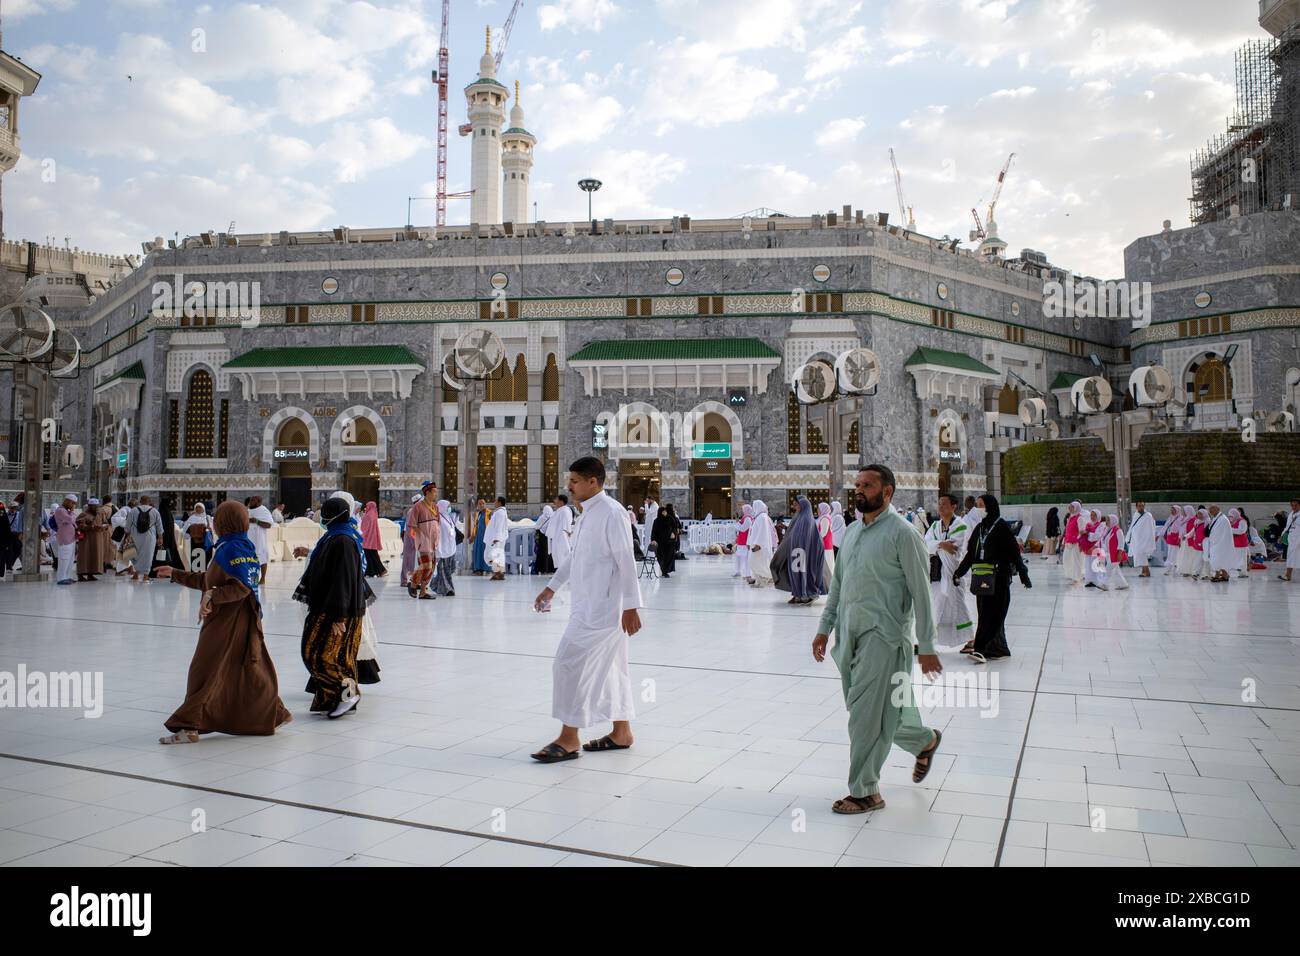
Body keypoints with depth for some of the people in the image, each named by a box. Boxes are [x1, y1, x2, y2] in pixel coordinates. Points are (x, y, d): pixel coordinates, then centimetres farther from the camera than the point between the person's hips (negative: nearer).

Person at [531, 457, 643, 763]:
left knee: (570, 665, -7)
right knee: (608, 667, 14)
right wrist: (552, 587, 25)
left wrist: (631, 606, -21)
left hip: (601, 608, -9)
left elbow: (626, 561, -19)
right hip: (591, 605, 9)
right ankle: (621, 733, 24)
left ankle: (568, 739, 2)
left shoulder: (611, 512, -16)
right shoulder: (589, 513, 13)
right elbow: (576, 555, 23)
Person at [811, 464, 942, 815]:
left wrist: (927, 648, -11)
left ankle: (866, 792, 10)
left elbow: (921, 592, -10)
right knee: (881, 709, 17)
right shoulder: (851, 532, 12)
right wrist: (824, 628, 16)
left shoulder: (901, 533, -10)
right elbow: (838, 584, 19)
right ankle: (925, 739, 43)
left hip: (882, 633, -7)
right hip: (850, 635, 7)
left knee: (866, 712, -4)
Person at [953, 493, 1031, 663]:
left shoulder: (1001, 527, -6)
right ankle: (999, 649, 14)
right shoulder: (979, 528, 14)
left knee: (991, 613, -8)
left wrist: (1023, 573, -12)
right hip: (982, 577, 7)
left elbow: (1014, 552, -8)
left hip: (998, 577, -7)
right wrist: (959, 571, 13)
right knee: (984, 612, 6)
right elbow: (971, 553, 17)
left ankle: (982, 649, -11)